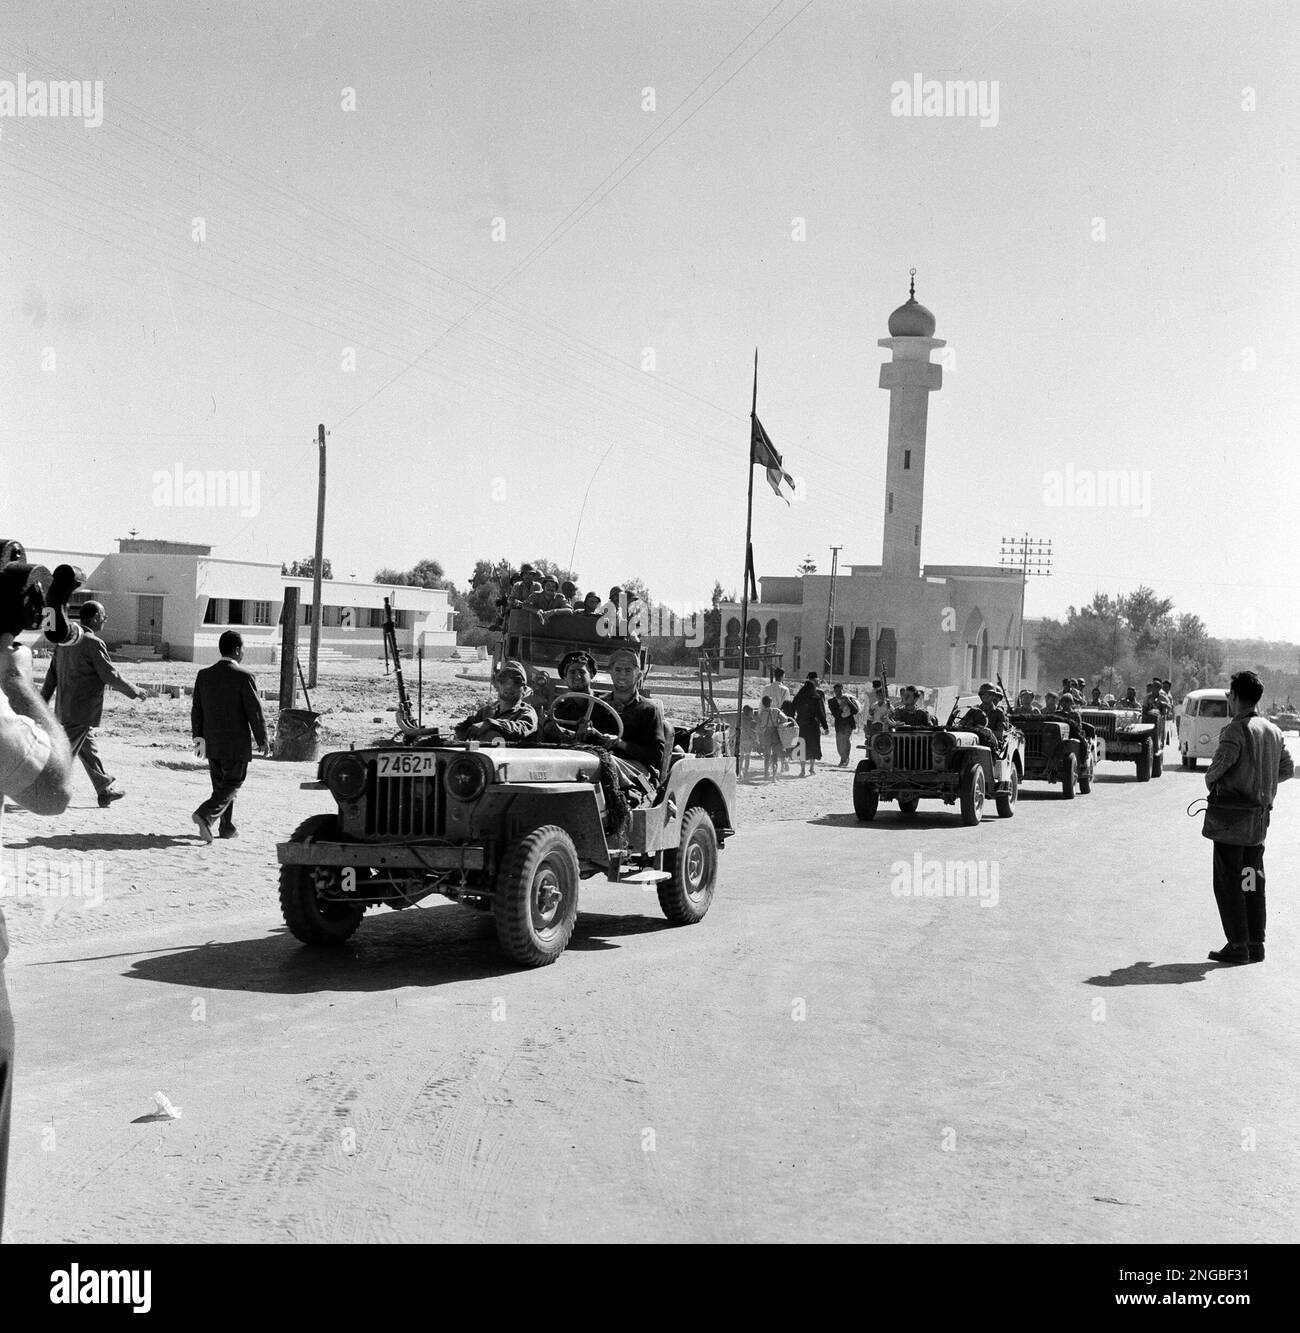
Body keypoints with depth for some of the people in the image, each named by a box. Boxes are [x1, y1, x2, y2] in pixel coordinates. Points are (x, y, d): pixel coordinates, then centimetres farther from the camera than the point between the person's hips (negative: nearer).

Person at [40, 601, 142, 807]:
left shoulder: (65, 641, 9)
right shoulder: (93, 643, -17)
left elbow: (52, 674, 13)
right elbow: (110, 676, -14)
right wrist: (134, 692, -2)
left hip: (64, 708, 9)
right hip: (82, 711, -9)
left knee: (89, 749, 18)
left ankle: (105, 790, 28)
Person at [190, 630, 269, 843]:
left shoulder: (204, 675, 4)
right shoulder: (244, 676, -14)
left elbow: (196, 709, 5)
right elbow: (255, 712, -12)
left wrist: (199, 737, 10)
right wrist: (262, 741, -3)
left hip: (212, 743, 6)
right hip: (236, 744, -6)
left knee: (221, 784, 17)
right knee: (232, 784, 2)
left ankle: (227, 826, 22)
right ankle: (205, 814, -16)